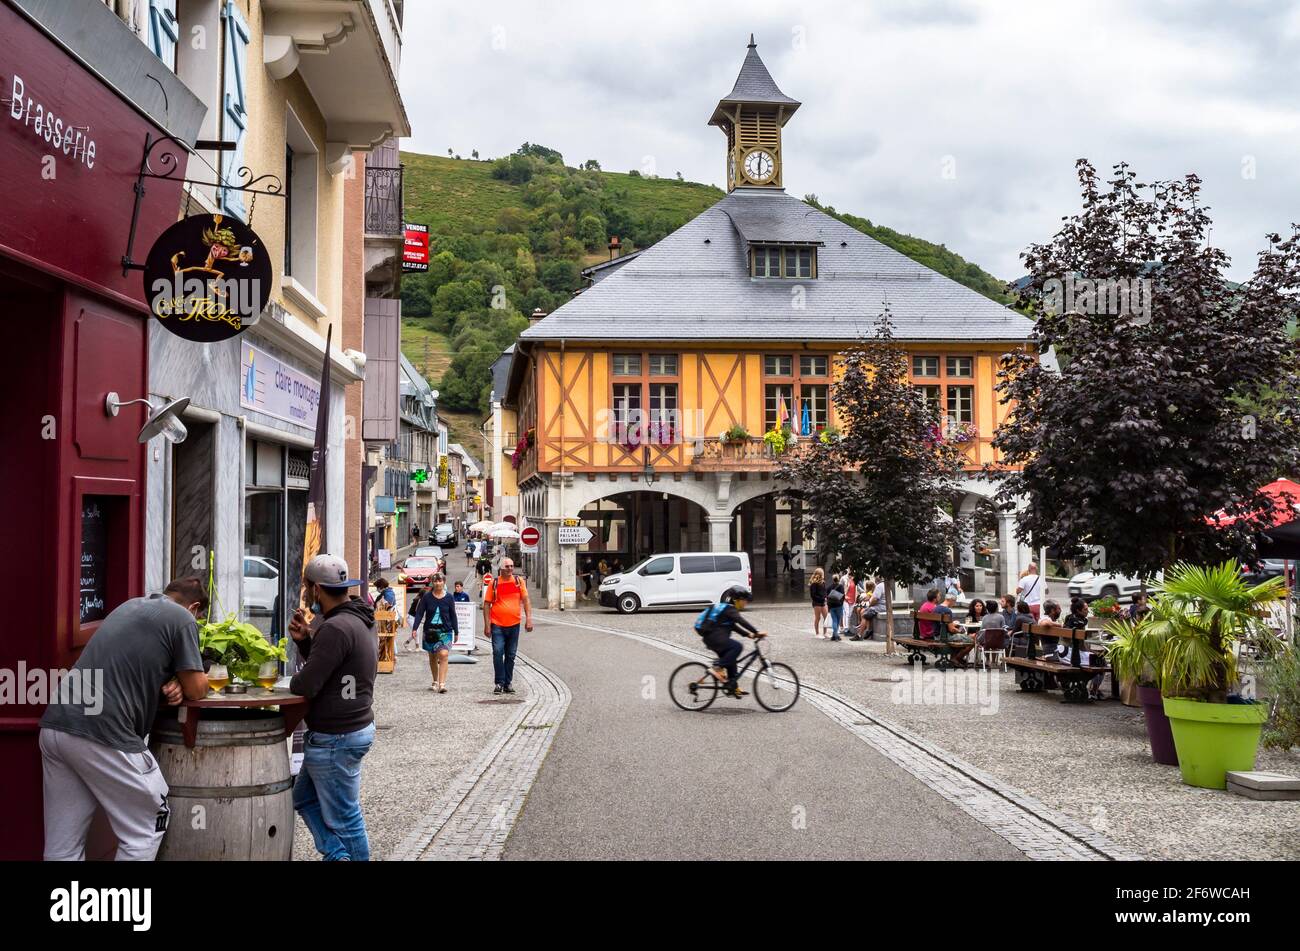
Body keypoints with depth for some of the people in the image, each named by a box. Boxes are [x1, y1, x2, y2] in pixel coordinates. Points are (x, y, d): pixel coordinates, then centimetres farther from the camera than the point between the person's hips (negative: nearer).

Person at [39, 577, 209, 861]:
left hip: (55, 724, 8)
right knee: (144, 831, 8)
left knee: (63, 847, 12)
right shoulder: (182, 618, 0)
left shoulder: (129, 605, 24)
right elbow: (196, 690, 3)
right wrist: (196, 678, 26)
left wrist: (172, 683, 14)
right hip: (103, 731, -8)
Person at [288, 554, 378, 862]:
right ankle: (338, 854, 17)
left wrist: (295, 679, -3)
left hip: (335, 738, -11)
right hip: (357, 725, 11)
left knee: (344, 818, 2)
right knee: (304, 797, 21)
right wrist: (305, 640, 3)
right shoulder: (360, 620, 9)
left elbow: (305, 685, -25)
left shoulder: (336, 628, -24)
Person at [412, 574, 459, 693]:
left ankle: (442, 684, -22)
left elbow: (453, 616, 9)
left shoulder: (449, 598, 2)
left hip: (445, 631, -2)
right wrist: (414, 628, -9)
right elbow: (419, 613, 1)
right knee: (432, 657, 12)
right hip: (430, 631, 2)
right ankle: (435, 682, 29)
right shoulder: (427, 597, 1)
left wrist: (456, 632, 11)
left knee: (443, 655, -19)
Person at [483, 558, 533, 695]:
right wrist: (487, 624, -4)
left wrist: (529, 618, -2)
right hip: (497, 625, -2)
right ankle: (499, 683, -3)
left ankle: (508, 683, 16)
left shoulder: (519, 581, 6)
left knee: (511, 655, 8)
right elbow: (487, 604, 1)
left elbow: (526, 600, 8)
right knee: (498, 653, -11)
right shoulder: (493, 583, 0)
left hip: (514, 624, 2)